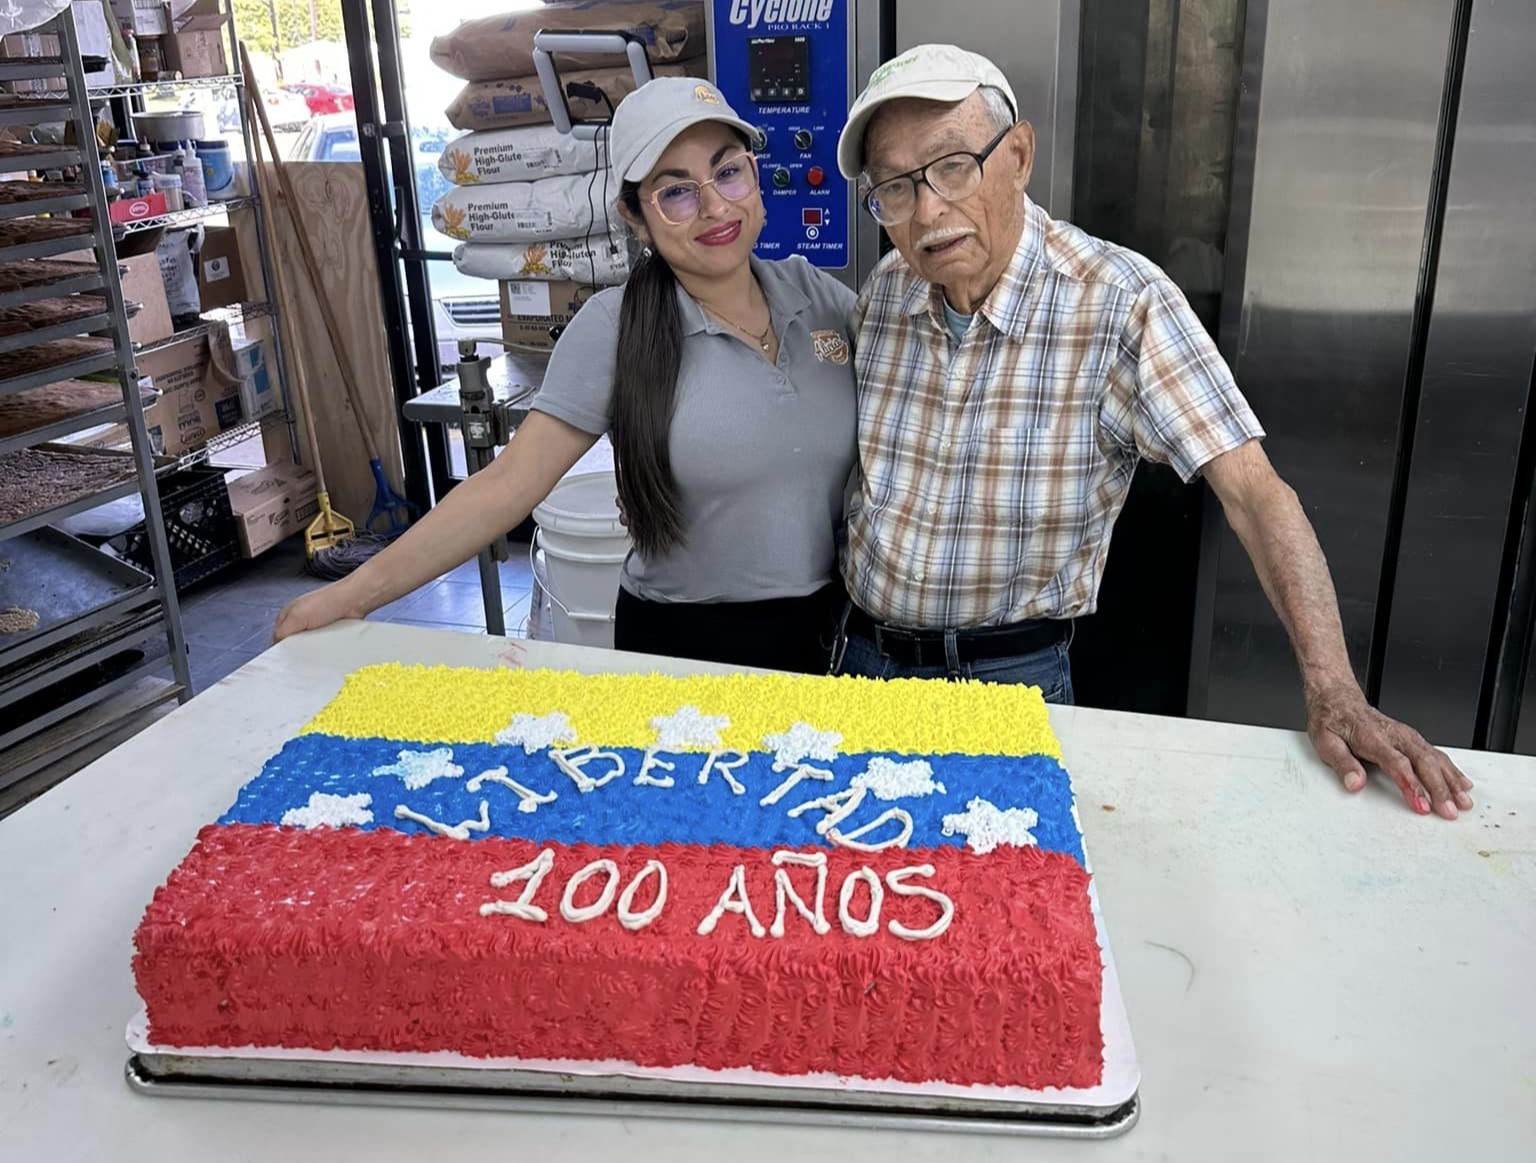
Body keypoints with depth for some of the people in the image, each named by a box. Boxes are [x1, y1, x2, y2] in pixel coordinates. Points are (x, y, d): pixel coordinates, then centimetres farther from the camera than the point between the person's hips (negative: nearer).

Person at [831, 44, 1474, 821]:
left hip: (1011, 670, -4)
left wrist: (1335, 696, -29)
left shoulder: (1121, 303, -20)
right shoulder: (884, 292, -4)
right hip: (864, 652, 5)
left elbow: (1253, 493, -21)